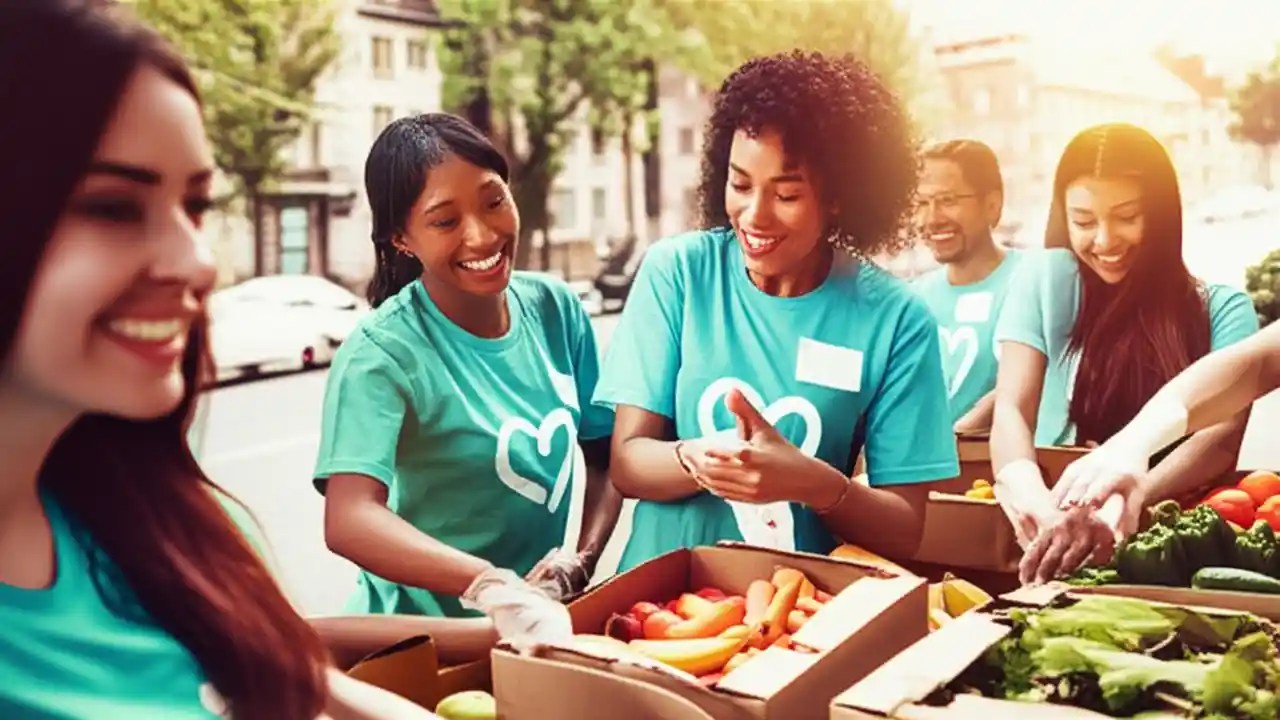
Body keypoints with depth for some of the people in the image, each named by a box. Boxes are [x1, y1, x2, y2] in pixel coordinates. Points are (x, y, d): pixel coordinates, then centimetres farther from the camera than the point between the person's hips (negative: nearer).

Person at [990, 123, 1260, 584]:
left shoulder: (1222, 310, 3)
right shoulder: (1045, 279, 2)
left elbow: (1222, 435, -12)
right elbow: (1012, 409, -9)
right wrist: (1032, 500, -30)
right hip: (1054, 513, 0)